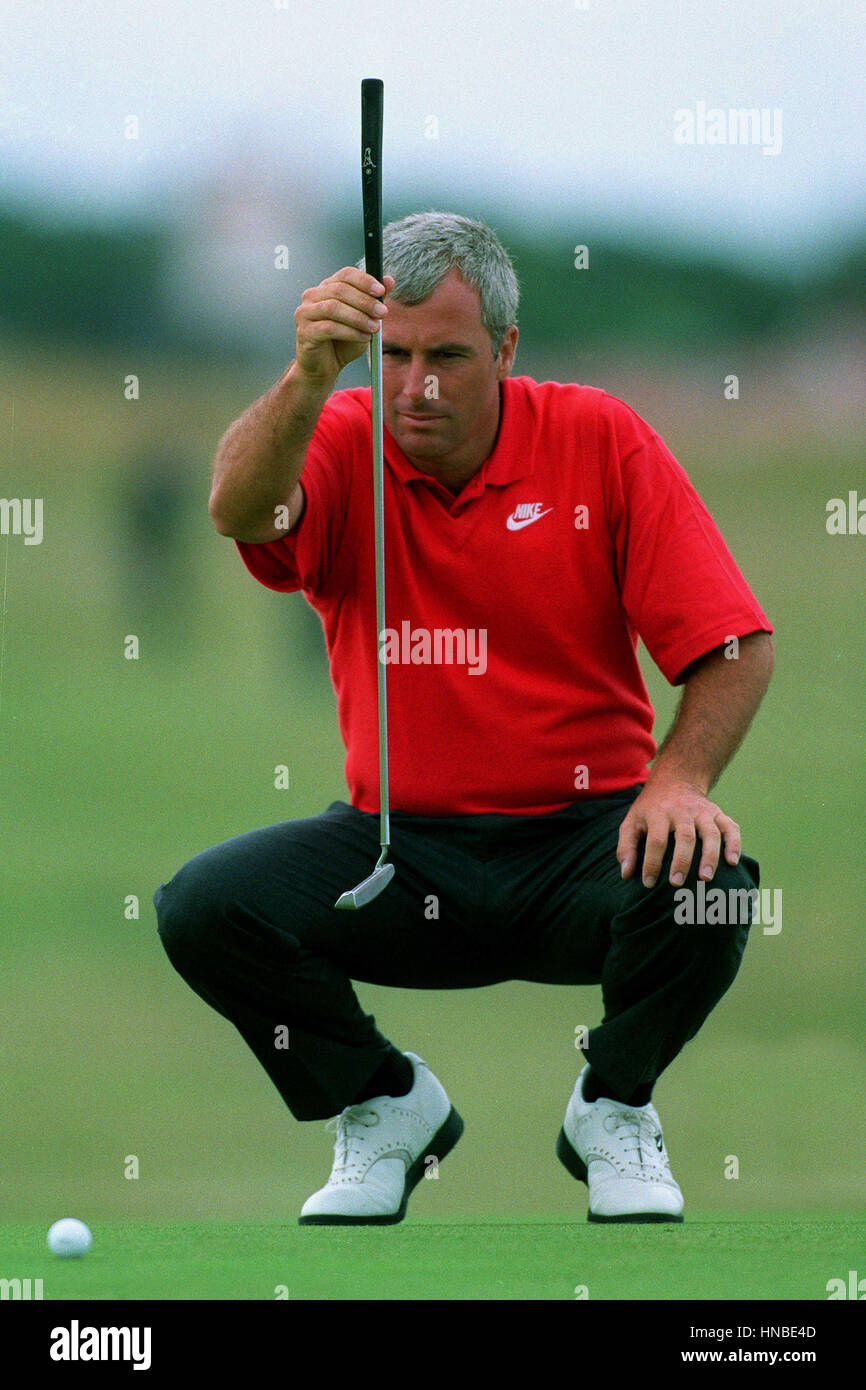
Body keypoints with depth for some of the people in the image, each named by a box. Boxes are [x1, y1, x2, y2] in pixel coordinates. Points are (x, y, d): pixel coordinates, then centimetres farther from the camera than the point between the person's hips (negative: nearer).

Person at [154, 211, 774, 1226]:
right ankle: (385, 1106, 5)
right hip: (398, 840, 1)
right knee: (204, 907, -24)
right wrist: (311, 376, -44)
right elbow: (238, 509, -27)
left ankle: (613, 1108, 1)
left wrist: (680, 777, -24)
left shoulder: (600, 440, -2)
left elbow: (733, 645, -6)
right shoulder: (343, 446, -2)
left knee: (706, 883, -33)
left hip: (582, 834, -1)